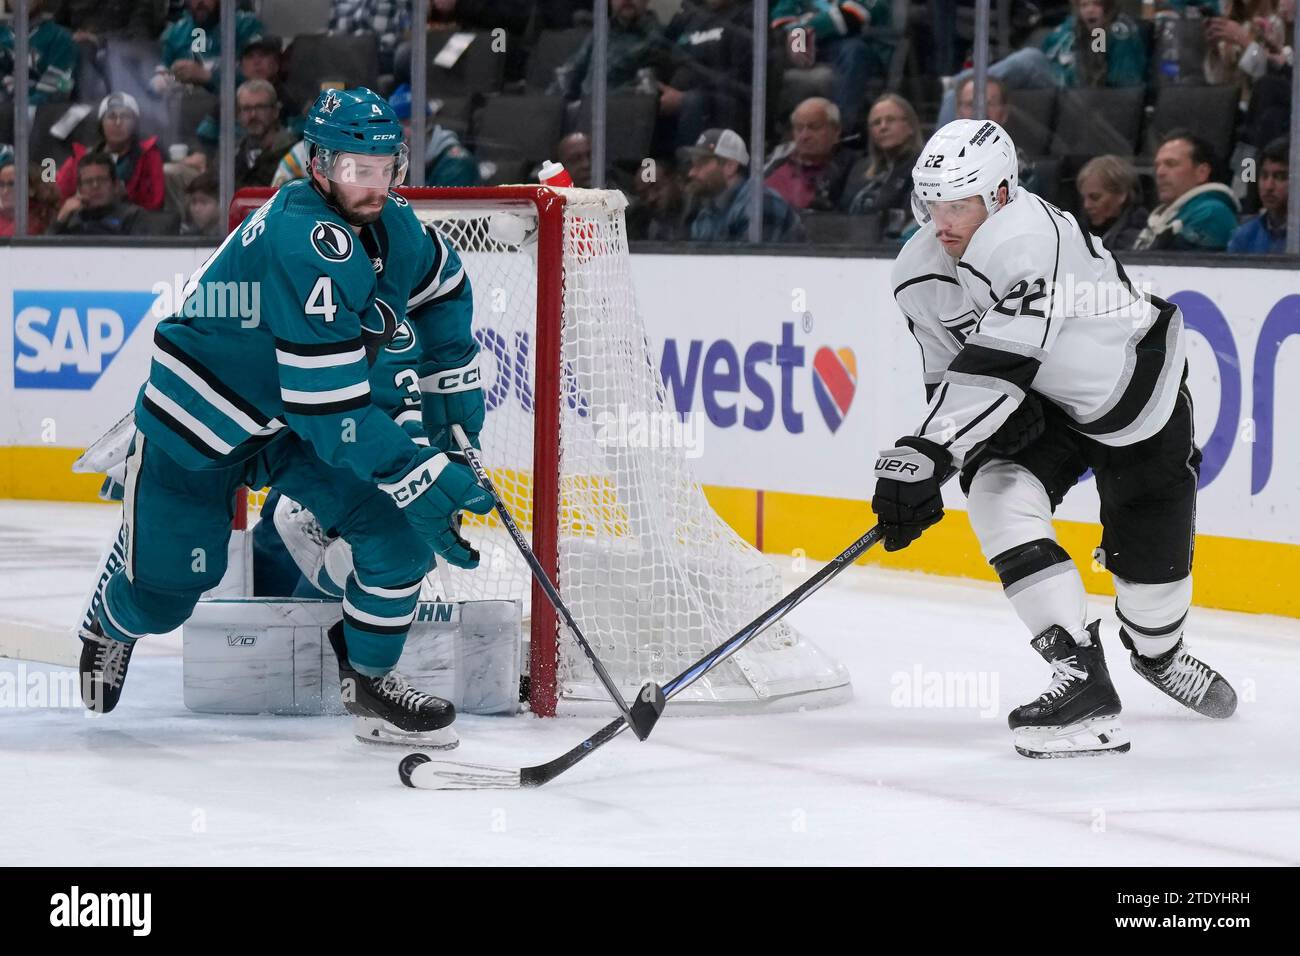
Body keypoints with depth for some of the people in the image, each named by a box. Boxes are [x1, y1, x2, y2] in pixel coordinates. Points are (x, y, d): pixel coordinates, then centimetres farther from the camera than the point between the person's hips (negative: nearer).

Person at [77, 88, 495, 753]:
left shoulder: (390, 225, -7)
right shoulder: (307, 243, -34)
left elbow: (443, 284, 20)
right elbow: (331, 410, -36)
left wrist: (451, 386, 12)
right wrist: (426, 477, -35)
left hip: (293, 423, 7)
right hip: (199, 417, -7)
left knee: (396, 530, -13)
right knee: (165, 589, 3)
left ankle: (368, 678, 6)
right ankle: (113, 626, 40)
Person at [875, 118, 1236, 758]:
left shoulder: (1029, 235, -38)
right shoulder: (918, 275, -14)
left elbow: (997, 366, -45)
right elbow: (949, 376, -4)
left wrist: (926, 454, -51)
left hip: (1136, 387, -5)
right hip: (1040, 403, 5)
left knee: (1152, 552, 4)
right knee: (998, 495, -23)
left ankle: (1157, 651, 42)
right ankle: (1082, 679, -23)